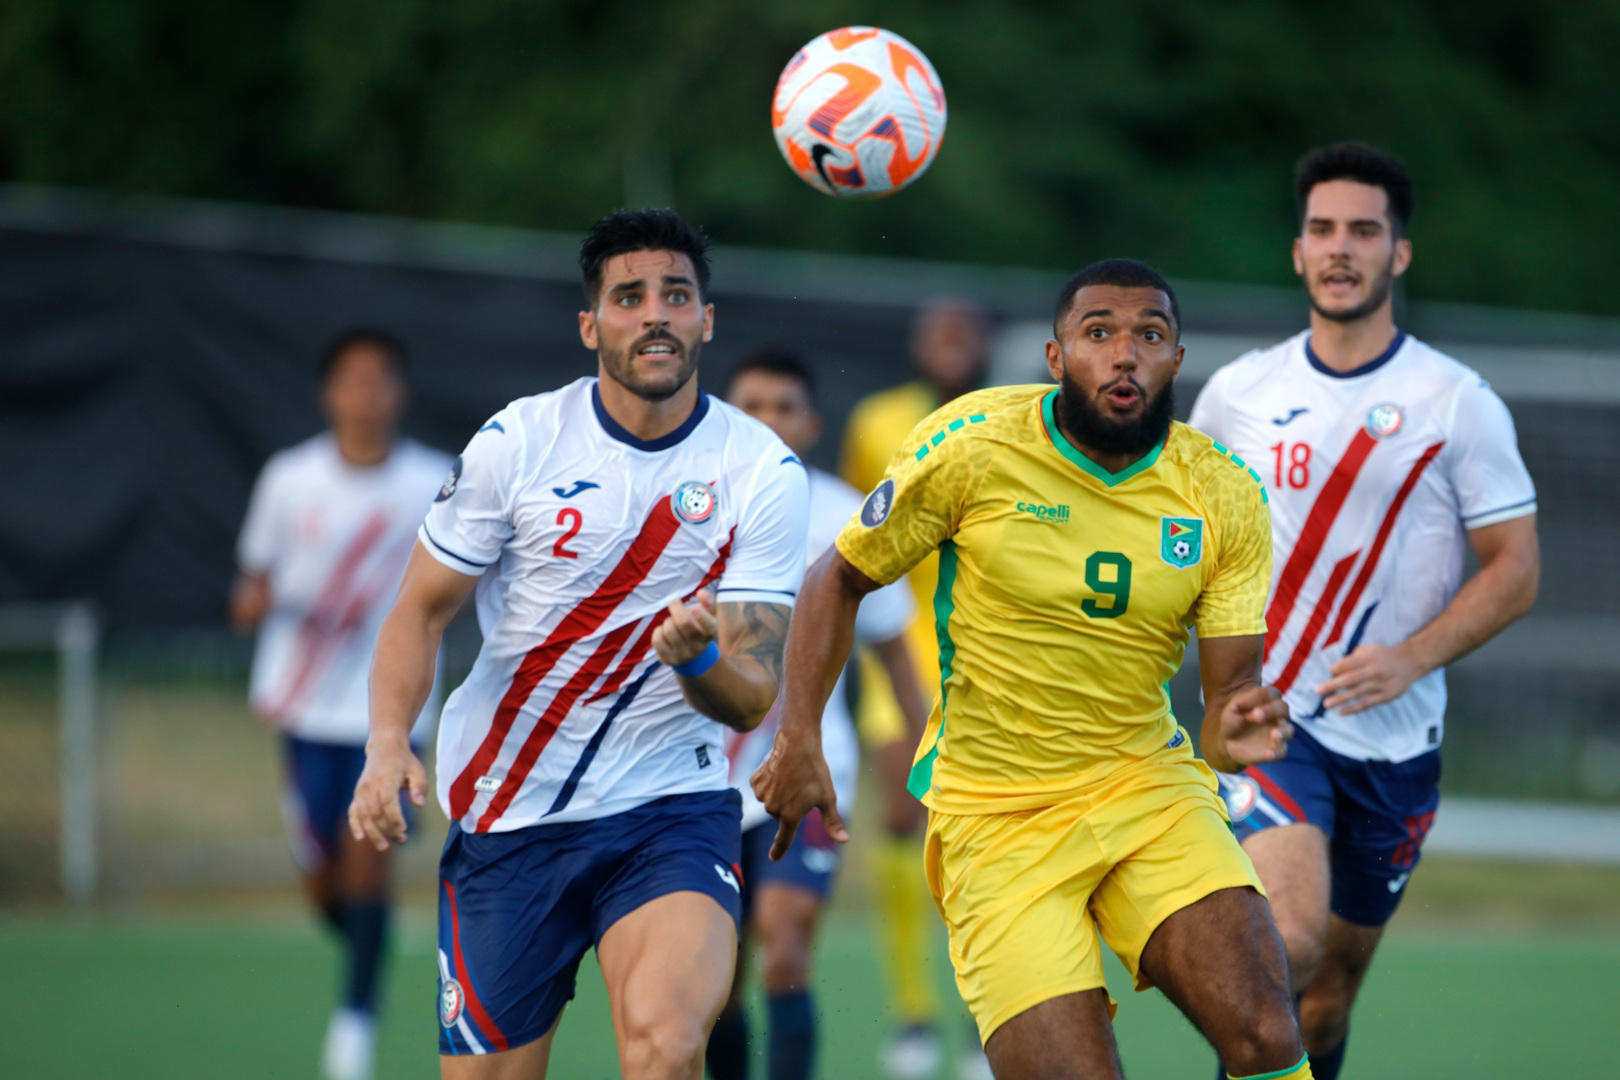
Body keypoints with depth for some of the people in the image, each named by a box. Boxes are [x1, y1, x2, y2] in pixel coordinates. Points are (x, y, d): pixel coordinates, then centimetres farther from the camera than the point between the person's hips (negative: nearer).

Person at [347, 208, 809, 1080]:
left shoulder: (763, 472, -5)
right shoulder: (516, 443, -5)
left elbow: (752, 698, -6)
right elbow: (420, 613, 3)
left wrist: (699, 657, -30)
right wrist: (387, 745, -15)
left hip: (672, 810, -1)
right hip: (507, 815, 1)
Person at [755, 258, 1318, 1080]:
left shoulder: (1224, 496, -3)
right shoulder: (972, 447, -9)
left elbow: (1228, 683, -1)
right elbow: (839, 579, 3)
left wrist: (1235, 729, -25)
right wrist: (798, 742, -5)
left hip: (1149, 789, 2)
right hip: (995, 819, -2)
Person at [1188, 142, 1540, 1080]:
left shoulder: (1458, 403, -3)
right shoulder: (1239, 393, 2)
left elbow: (1515, 571, -3)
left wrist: (1413, 658, -17)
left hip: (1395, 738, 1)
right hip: (1266, 715, -1)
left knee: (1333, 983, 11)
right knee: (1291, 938, -25)